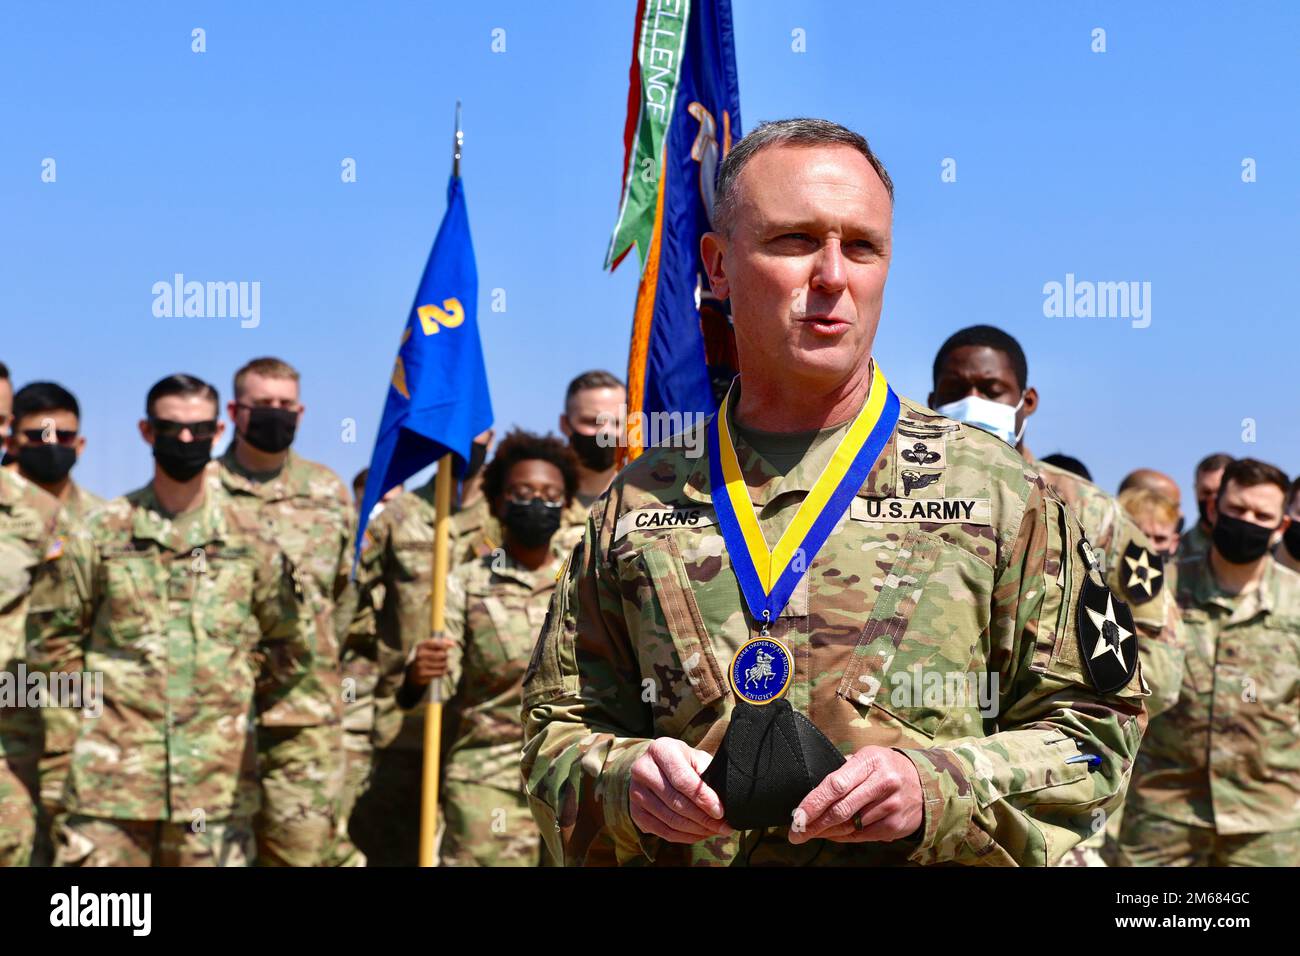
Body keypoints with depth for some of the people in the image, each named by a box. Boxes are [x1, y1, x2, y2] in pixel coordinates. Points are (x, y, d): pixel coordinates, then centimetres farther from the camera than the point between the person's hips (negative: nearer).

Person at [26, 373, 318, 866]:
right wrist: (99, 692, 5)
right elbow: (47, 632, 10)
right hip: (114, 773, -1)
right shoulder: (103, 531, 4)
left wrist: (244, 698, 10)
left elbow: (299, 641, 13)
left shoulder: (250, 538, 5)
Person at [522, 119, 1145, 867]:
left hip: (916, 849, -1)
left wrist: (939, 789, -18)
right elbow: (558, 727, 8)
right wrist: (624, 783, -13)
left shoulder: (997, 490, -1)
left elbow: (1092, 725, -2)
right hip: (682, 846, 1)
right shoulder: (638, 505, 4)